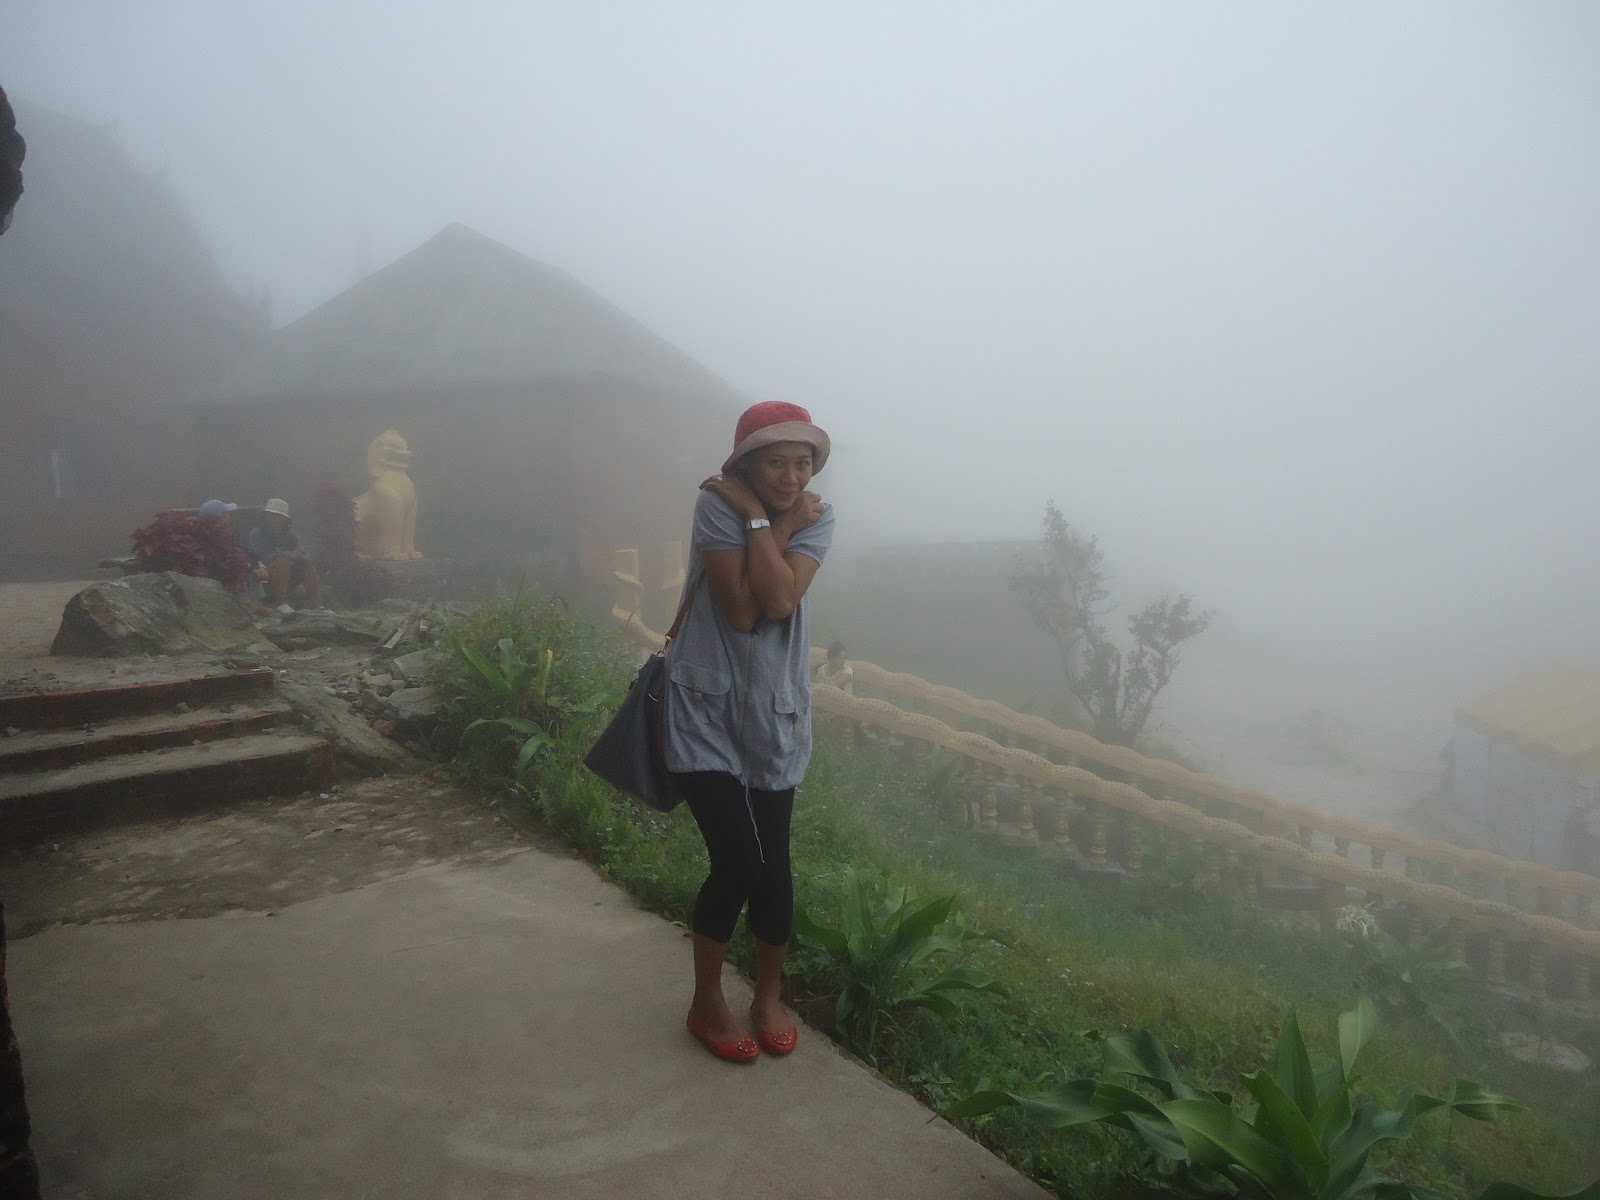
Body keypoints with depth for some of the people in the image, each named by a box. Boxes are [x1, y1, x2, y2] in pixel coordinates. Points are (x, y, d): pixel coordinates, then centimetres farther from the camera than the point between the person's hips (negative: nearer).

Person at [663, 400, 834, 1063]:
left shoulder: (817, 515, -2)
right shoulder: (715, 503, -12)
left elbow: (780, 601, -19)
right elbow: (743, 611, -19)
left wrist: (758, 518, -16)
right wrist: (774, 524, -16)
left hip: (775, 710, 3)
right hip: (707, 706, -3)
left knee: (772, 864, 4)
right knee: (737, 861, -9)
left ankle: (769, 996, 30)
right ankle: (707, 1002, 18)